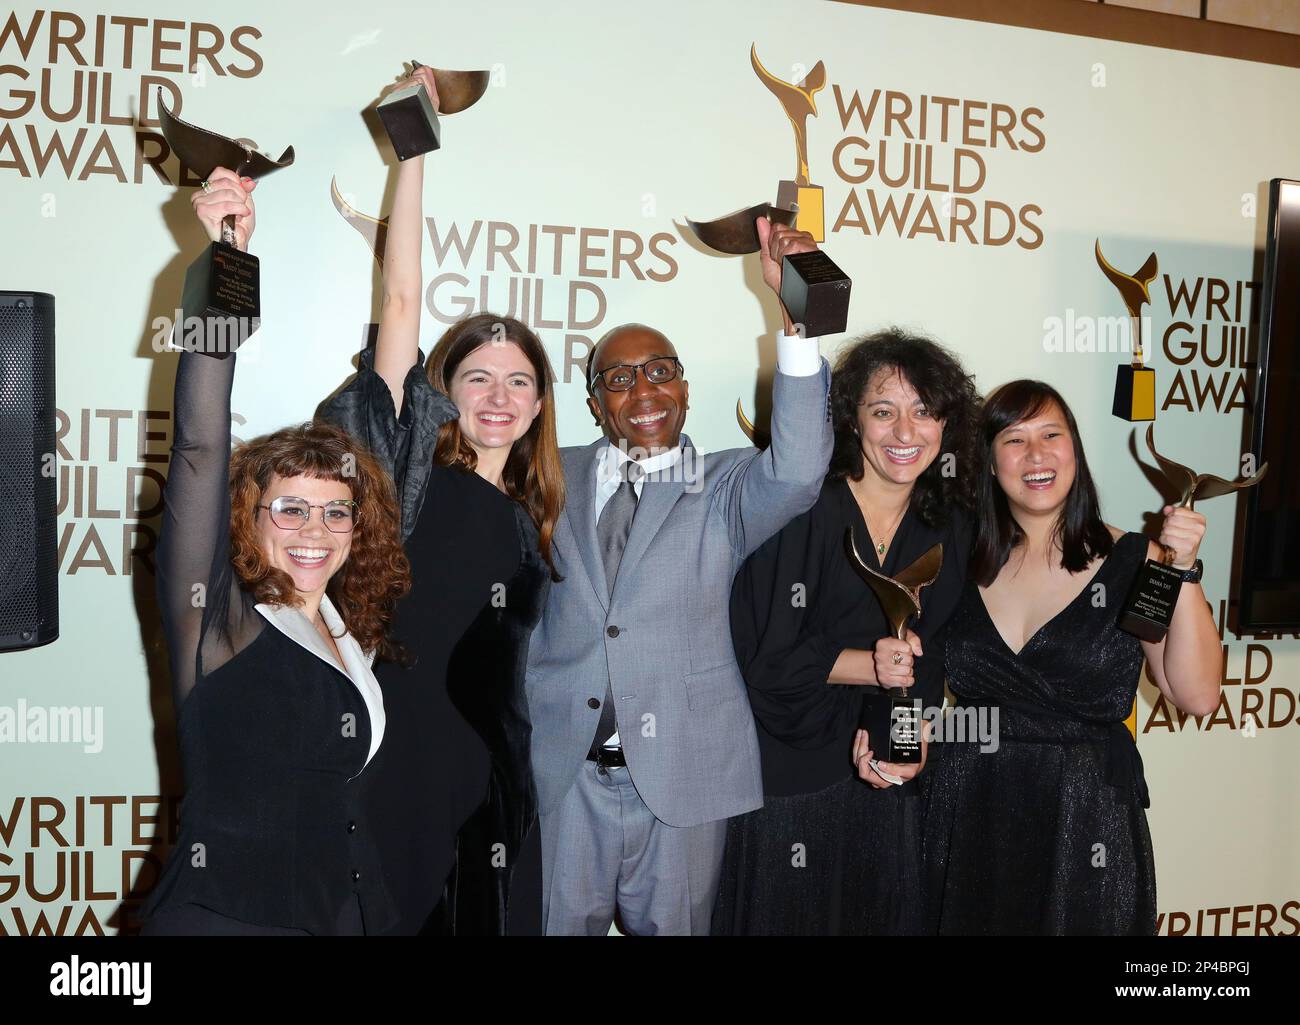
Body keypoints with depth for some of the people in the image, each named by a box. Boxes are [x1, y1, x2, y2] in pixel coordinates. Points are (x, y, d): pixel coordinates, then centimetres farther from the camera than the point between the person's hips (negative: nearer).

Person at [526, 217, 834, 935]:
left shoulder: (724, 488, 1)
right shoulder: (555, 480, 8)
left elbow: (797, 471, -19)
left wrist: (794, 313, -29)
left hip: (681, 774, -1)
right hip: (565, 773, 1)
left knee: (670, 926, 15)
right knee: (561, 925, 12)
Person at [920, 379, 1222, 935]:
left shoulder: (1130, 560, -5)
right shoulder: (964, 562, 1)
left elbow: (1197, 696, -13)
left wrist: (1184, 571, -19)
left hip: (1088, 821, -2)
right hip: (970, 814, 2)